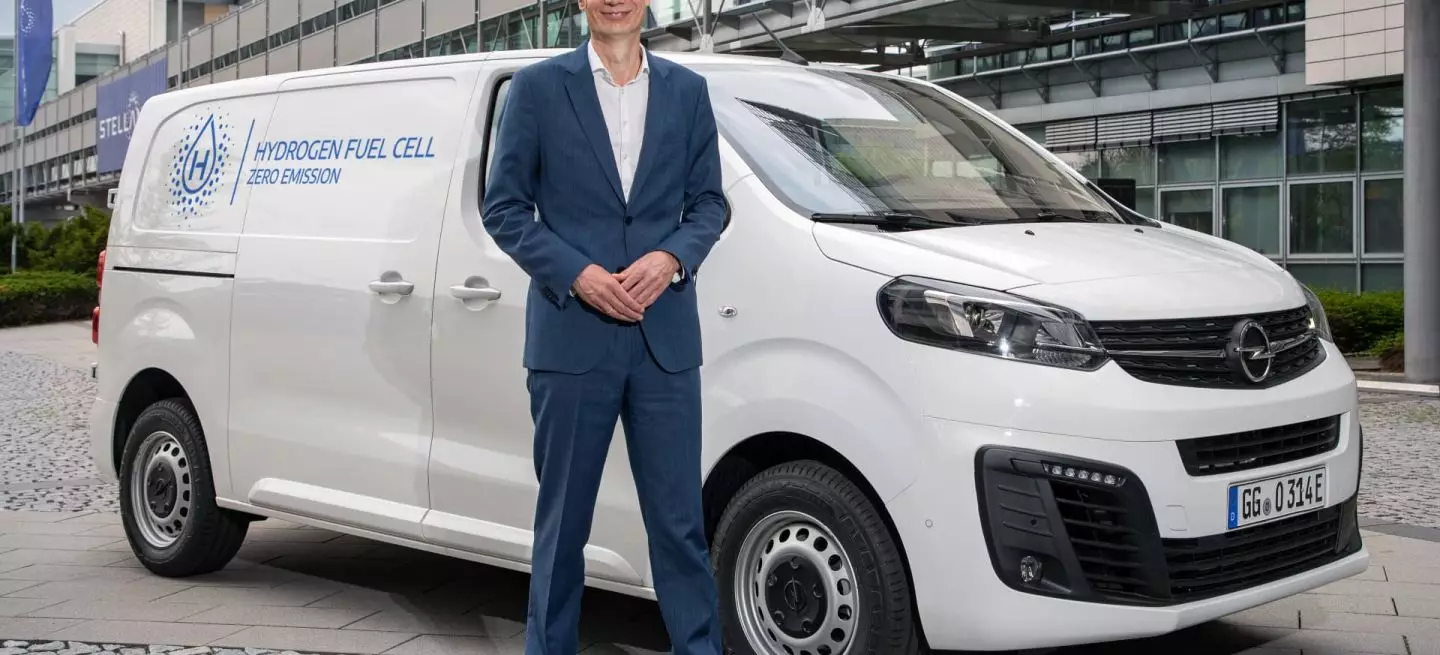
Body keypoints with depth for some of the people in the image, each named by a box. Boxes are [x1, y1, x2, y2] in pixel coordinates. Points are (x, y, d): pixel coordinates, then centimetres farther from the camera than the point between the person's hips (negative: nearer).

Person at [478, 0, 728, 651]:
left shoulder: (688, 90, 11)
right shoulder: (537, 86, 3)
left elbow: (708, 201, 12)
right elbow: (503, 207, 1)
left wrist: (671, 258, -8)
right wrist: (578, 273, -11)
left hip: (666, 338, 2)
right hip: (570, 336, -2)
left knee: (679, 519, 4)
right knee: (562, 520, 9)